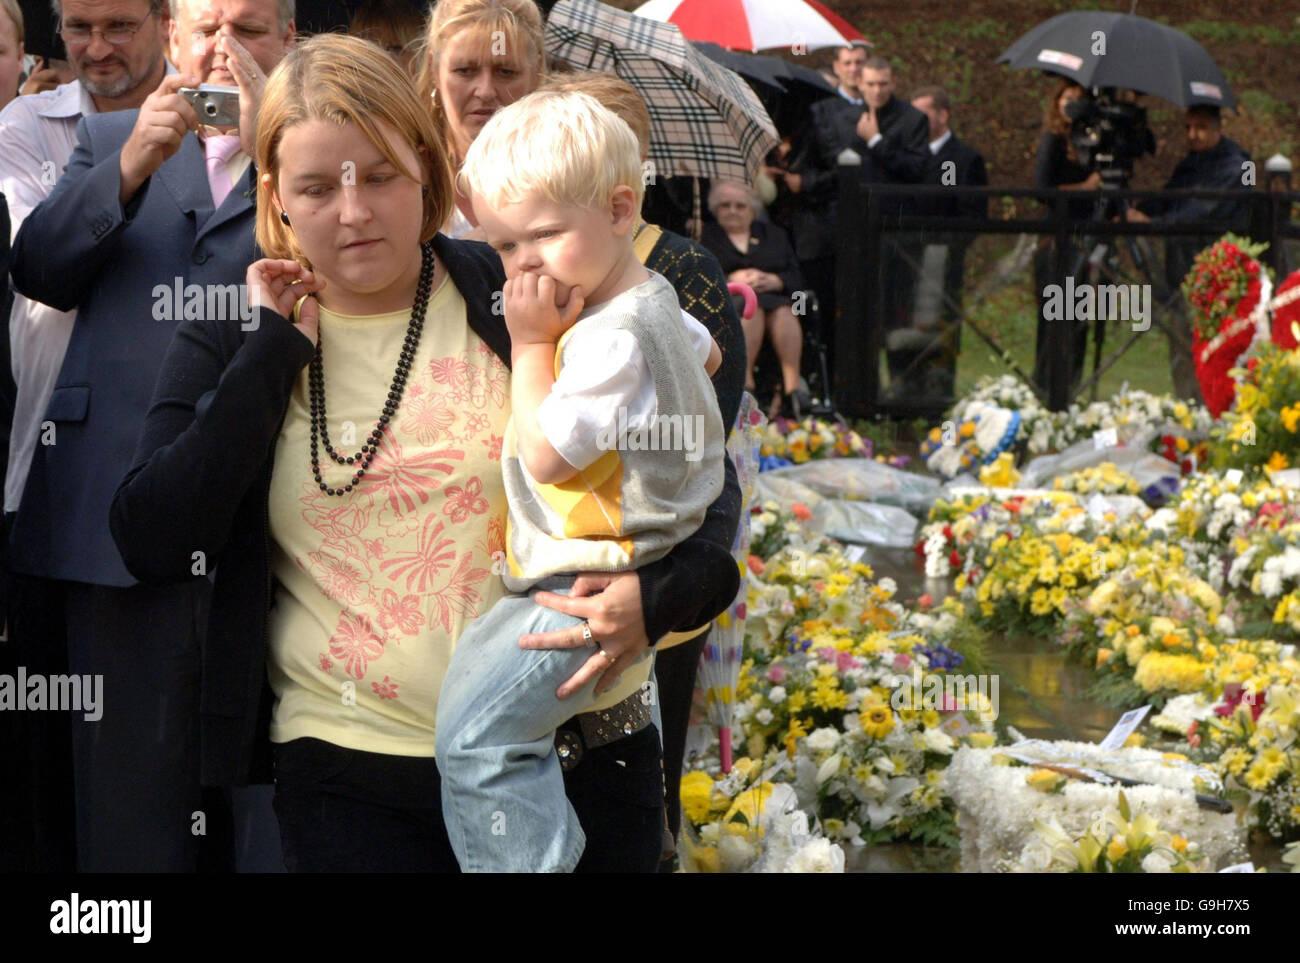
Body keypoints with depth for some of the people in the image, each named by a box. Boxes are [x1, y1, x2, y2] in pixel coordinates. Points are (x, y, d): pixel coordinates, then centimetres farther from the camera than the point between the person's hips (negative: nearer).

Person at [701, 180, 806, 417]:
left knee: (783, 311, -33)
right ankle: (745, 384, -47)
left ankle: (792, 386, -46)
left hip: (776, 297, 2)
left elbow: (796, 279, 14)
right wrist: (730, 280, -11)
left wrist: (774, 281, -7)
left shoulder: (774, 235, 26)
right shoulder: (707, 236, 21)